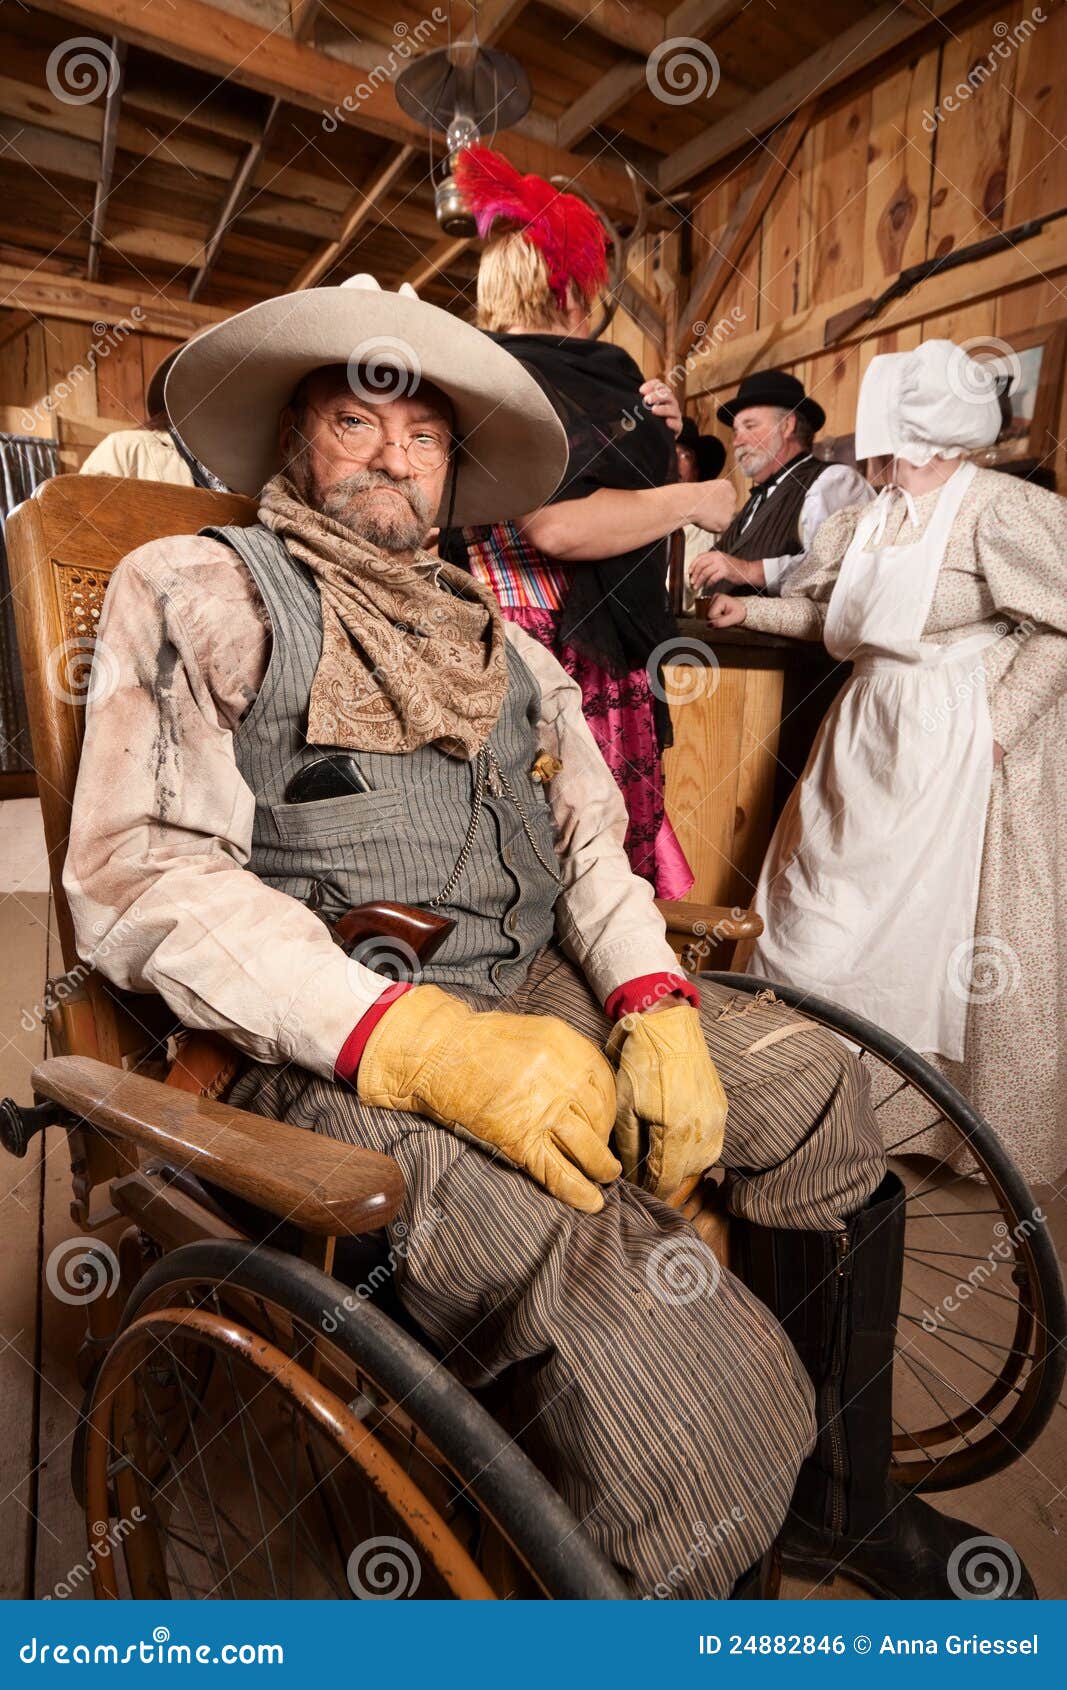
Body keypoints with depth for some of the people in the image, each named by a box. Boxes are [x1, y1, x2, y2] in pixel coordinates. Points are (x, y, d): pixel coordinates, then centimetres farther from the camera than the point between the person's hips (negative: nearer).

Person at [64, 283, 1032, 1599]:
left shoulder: (503, 649, 22)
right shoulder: (198, 592, 5)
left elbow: (591, 848, 16)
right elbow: (138, 874, -9)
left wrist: (656, 1007, -6)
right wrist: (418, 1043, -22)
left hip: (531, 998, 7)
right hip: (325, 1046, -6)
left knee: (816, 1082, -1)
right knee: (629, 1294, -29)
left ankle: (839, 1500, 20)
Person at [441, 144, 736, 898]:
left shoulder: (572, 375, 22)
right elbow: (558, 525, -21)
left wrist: (652, 434, 15)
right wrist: (692, 499, -8)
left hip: (613, 658, 9)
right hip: (556, 659, -9)